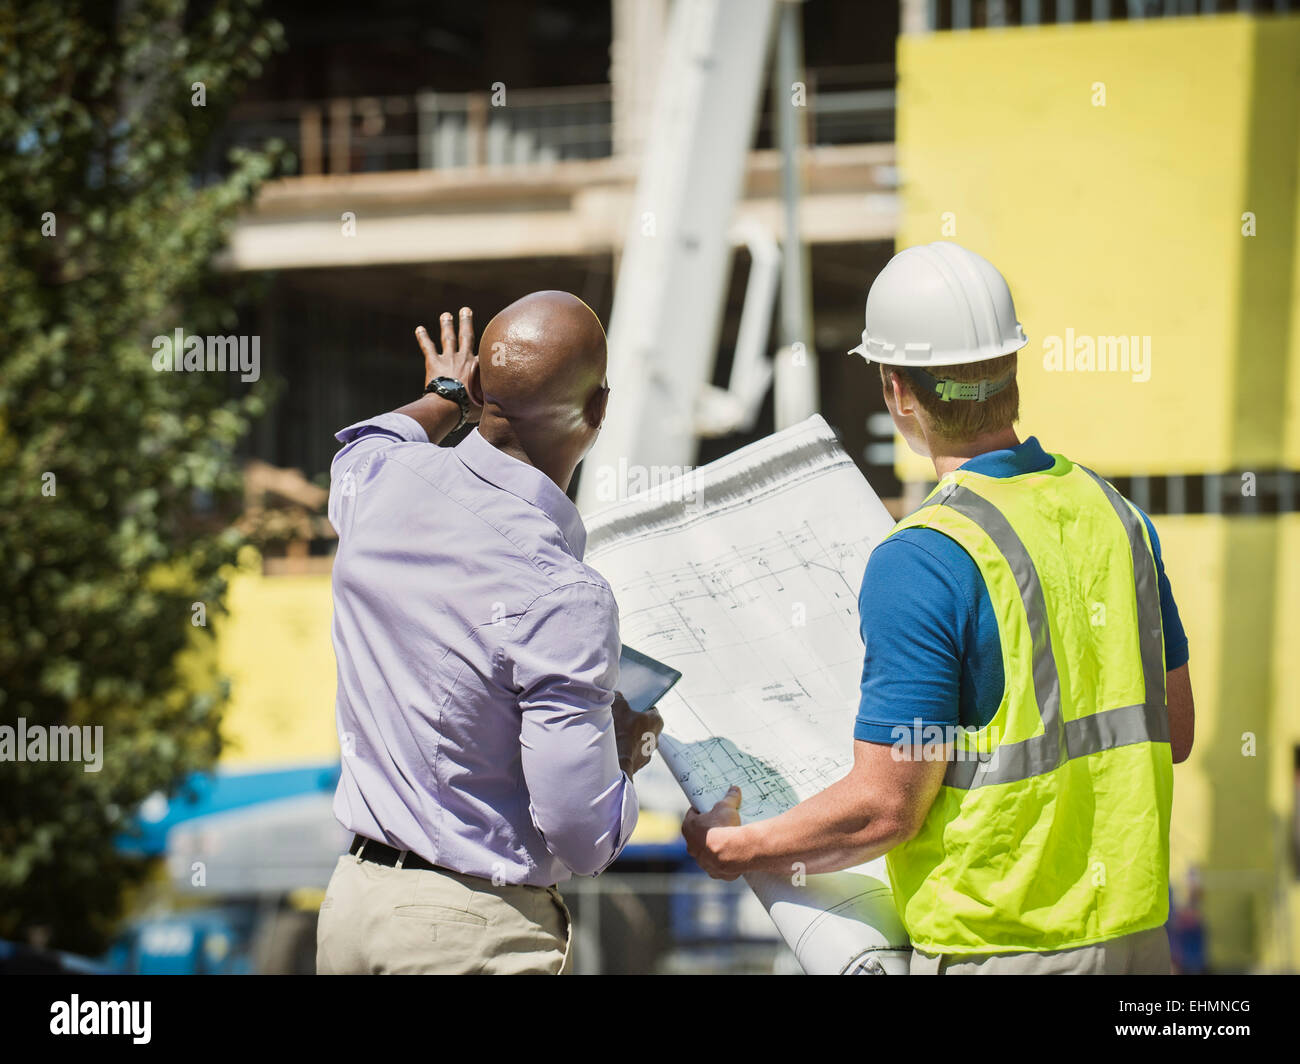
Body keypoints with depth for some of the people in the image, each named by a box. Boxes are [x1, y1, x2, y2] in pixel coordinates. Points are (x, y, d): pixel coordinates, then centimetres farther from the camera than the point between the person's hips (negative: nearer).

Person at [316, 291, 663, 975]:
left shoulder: (380, 484, -5)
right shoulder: (564, 600, -24)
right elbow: (583, 840, -21)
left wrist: (442, 398, 45)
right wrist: (627, 752, 0)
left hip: (350, 897, 7)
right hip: (476, 932, -7)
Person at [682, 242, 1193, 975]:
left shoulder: (923, 563, -18)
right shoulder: (1111, 510, 3)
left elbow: (886, 808, -17)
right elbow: (1173, 732, 12)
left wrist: (734, 849, -2)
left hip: (1001, 948, -7)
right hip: (1138, 930, 7)